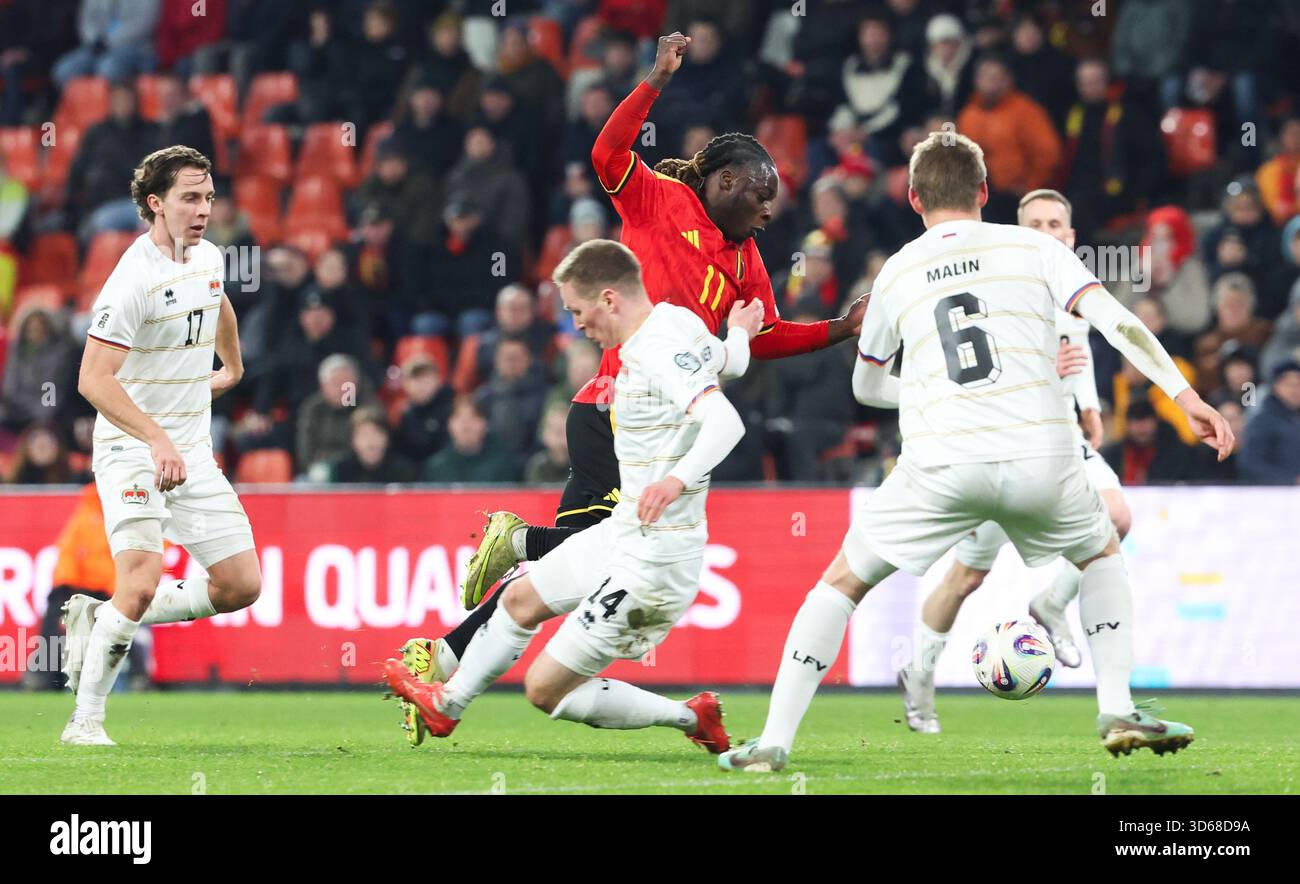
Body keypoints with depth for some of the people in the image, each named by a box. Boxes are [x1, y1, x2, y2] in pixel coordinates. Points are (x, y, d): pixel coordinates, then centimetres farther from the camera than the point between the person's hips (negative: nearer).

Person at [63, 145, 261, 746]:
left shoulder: (208, 258, 6)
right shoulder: (135, 279, -19)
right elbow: (93, 380, -24)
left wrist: (232, 368, 42)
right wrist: (157, 439, -33)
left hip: (192, 451, 8)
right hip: (131, 450, -8)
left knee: (241, 586, 2)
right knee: (141, 580, -24)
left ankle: (98, 620, 16)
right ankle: (86, 720, -12)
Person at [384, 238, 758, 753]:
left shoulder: (663, 352, -25)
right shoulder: (678, 320, 4)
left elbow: (725, 421, -41)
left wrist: (679, 479, -55)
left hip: (652, 556, -10)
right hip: (623, 532, 10)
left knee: (547, 690, -5)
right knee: (521, 600, 28)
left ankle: (692, 718, 7)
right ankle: (447, 704, 49)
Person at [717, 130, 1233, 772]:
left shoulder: (896, 273, 16)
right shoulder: (1033, 249, 11)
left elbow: (865, 386, 31)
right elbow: (1115, 321, -4)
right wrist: (1186, 396, -5)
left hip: (940, 467, 0)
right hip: (1039, 457, 0)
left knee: (841, 582, 16)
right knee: (1102, 555, 30)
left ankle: (774, 742, 8)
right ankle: (1117, 712, 17)